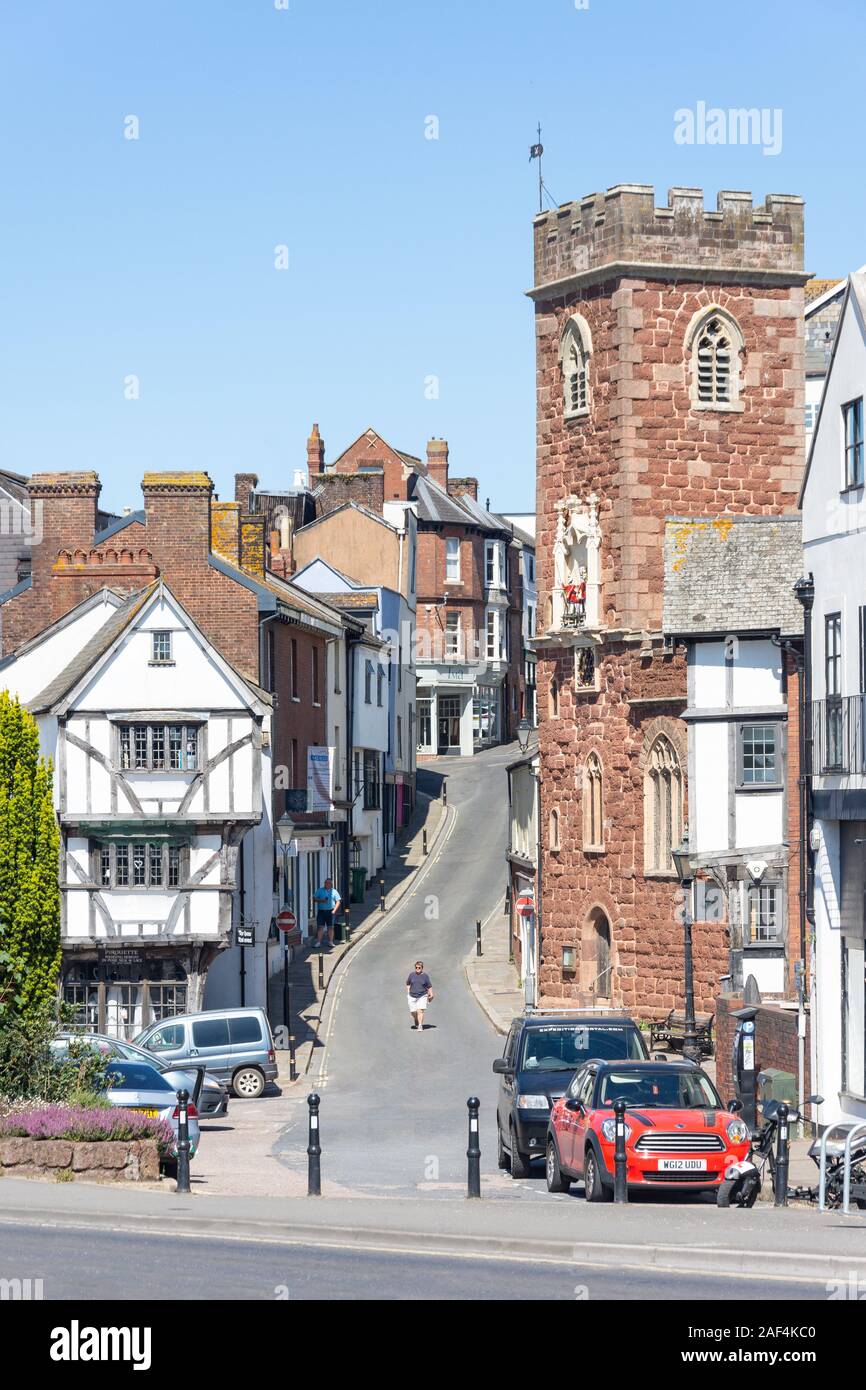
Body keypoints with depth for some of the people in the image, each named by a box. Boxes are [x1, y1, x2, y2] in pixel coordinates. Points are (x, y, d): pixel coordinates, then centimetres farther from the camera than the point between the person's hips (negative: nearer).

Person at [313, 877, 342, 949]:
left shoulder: (334, 891, 8)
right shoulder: (319, 890, 9)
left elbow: (338, 901, 5)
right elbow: (314, 899, 5)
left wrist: (334, 910, -8)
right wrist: (321, 900, -13)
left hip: (330, 911, 0)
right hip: (321, 911, 0)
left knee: (330, 927, 2)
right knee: (320, 927, -5)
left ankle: (330, 942, 9)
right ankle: (318, 942, -7)